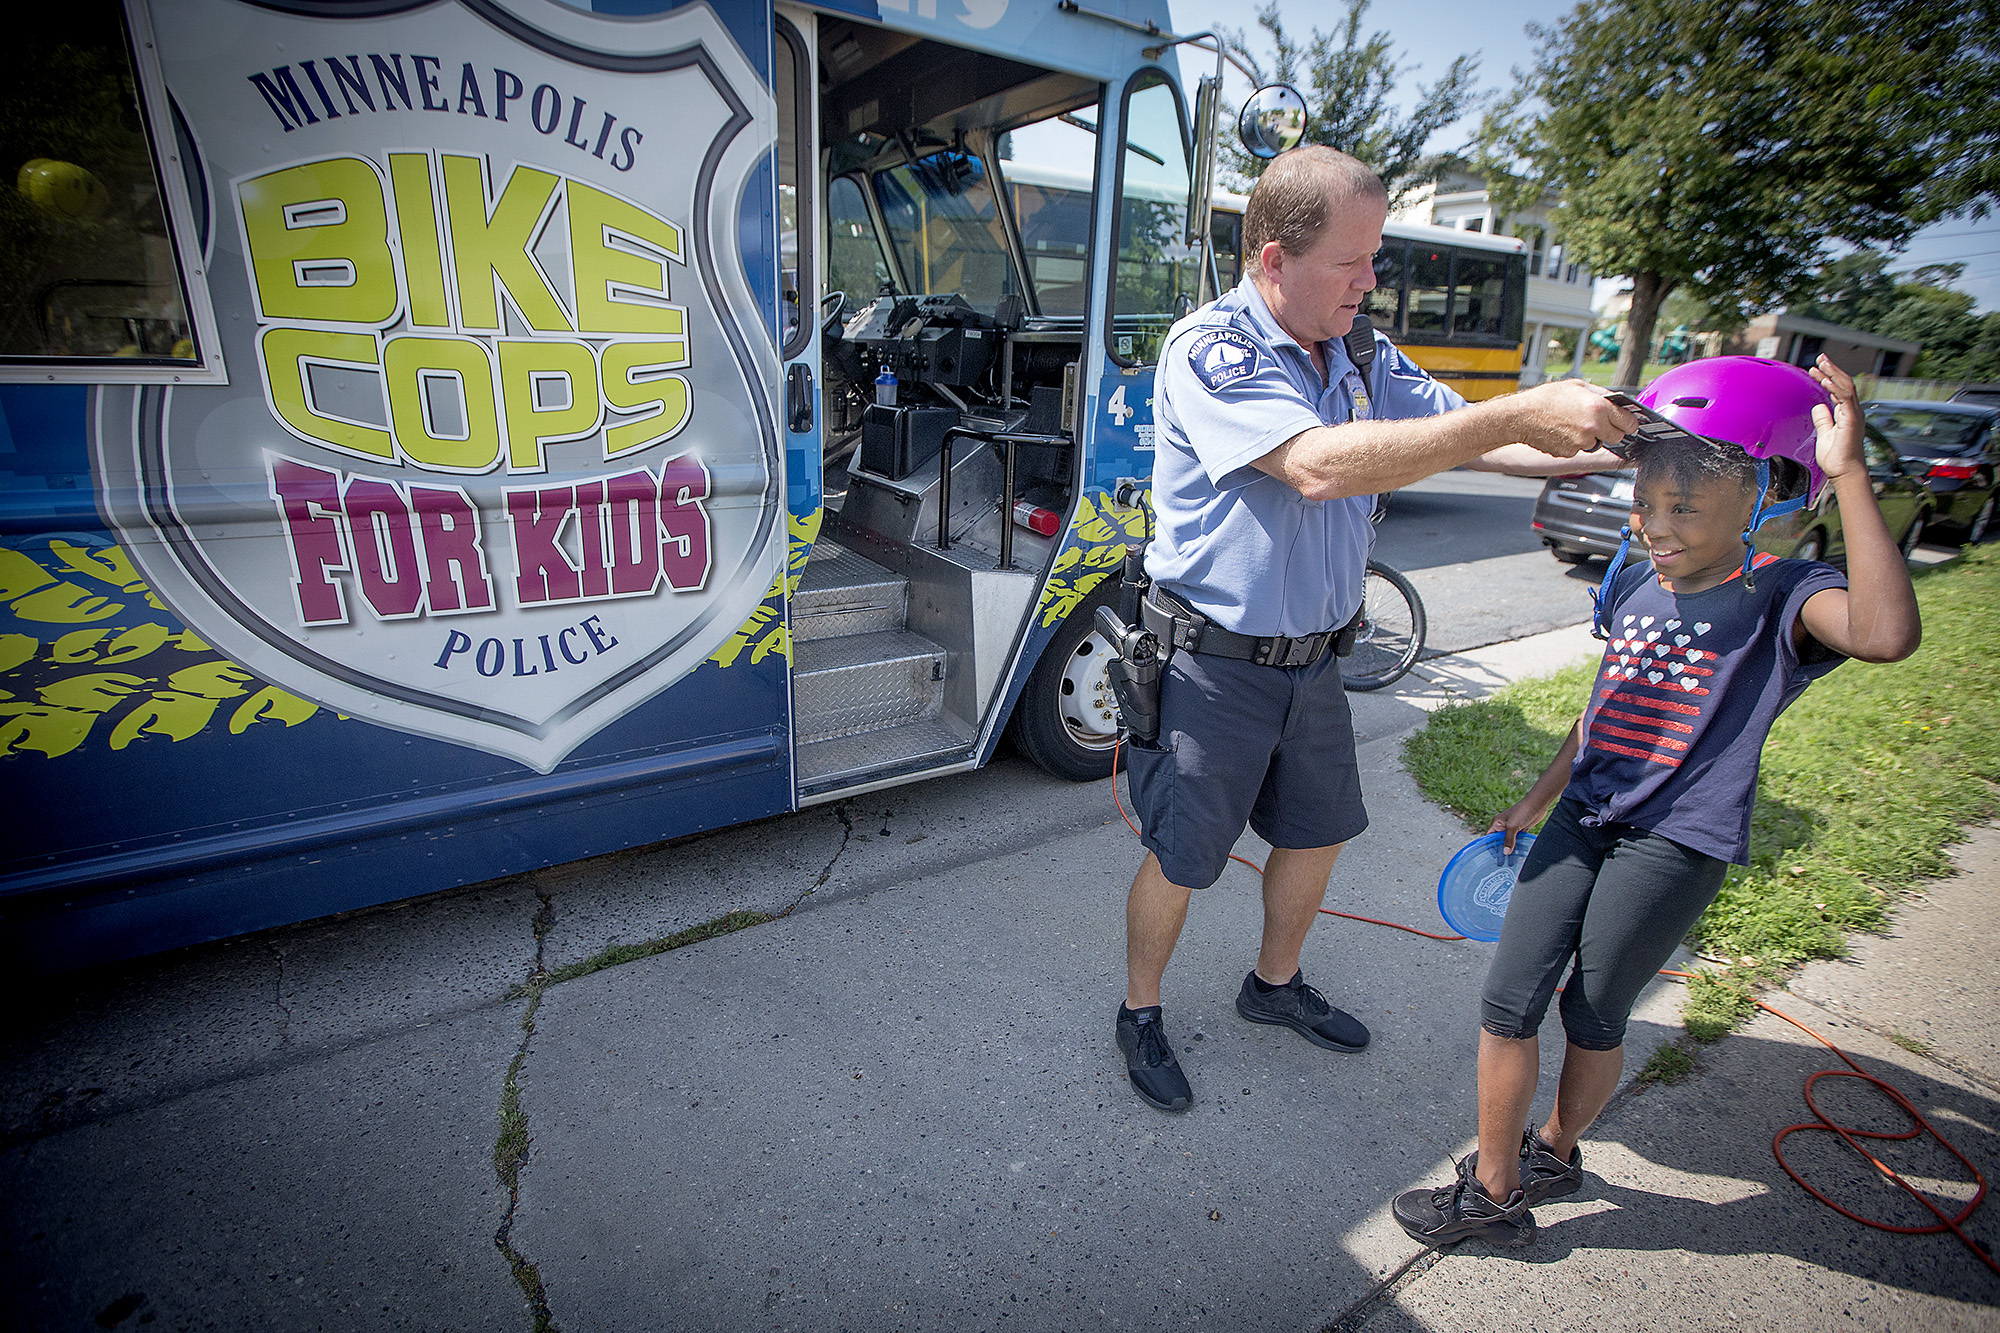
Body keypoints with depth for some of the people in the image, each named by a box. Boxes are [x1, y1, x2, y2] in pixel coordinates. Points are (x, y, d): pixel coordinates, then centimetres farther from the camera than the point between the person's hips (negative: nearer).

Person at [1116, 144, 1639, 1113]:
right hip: (1214, 664, -7)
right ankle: (1139, 1015, 33)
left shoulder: (1365, 359, 5)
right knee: (1178, 861, 7)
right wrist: (1521, 415, -30)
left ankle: (1275, 986, 47)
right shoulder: (1208, 352, -18)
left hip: (1312, 660, 7)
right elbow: (1318, 464, -33)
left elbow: (1466, 438, 9)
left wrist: (1614, 448, -7)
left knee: (1316, 834, 21)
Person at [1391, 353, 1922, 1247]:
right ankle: (1493, 1188, 28)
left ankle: (1554, 1149, 36)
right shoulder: (1634, 587, 6)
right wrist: (1537, 800, 23)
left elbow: (1887, 634, -36)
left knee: (1593, 1017, 9)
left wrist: (1848, 475, -31)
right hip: (1585, 818, 6)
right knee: (1508, 1003, 7)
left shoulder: (1782, 599, -11)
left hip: (1677, 842, -6)